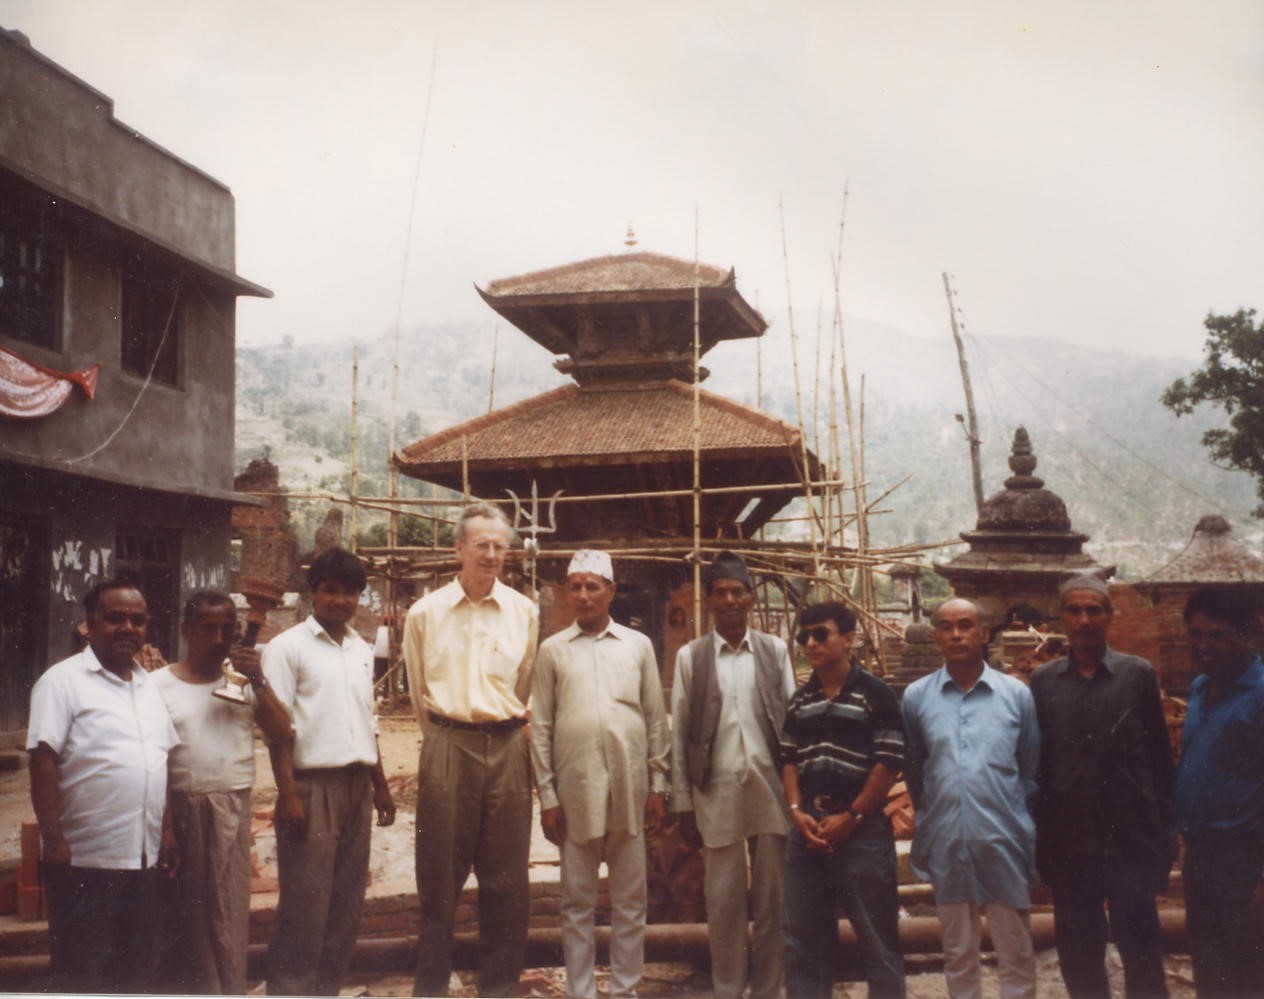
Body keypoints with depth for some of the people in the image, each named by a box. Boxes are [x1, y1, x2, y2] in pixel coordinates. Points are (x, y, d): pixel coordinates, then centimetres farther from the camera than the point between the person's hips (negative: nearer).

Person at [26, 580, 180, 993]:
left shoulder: (148, 686, 14)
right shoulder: (63, 680, -8)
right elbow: (43, 762, -14)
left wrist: (166, 831, 14)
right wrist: (54, 841, -19)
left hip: (143, 858, 7)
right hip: (86, 861, -7)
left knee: (138, 970, 14)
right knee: (82, 976, 2)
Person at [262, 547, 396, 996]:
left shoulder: (362, 651, 15)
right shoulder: (288, 647, -4)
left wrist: (380, 787, 18)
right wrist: (287, 792, -16)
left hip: (357, 786, 6)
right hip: (312, 785, -6)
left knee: (347, 900, 9)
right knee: (305, 903, -5)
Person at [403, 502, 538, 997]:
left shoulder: (524, 612, 5)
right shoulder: (425, 613, 1)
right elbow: (418, 691, 12)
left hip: (507, 747, 2)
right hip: (447, 747, -1)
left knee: (506, 877, 6)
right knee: (440, 876, 4)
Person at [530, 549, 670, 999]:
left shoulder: (638, 645, 6)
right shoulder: (552, 650, 4)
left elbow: (656, 720, 7)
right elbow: (541, 727, 3)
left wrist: (658, 785, 2)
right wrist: (547, 796, -1)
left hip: (630, 788, 1)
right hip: (575, 790, 0)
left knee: (630, 900, 7)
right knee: (577, 902, 7)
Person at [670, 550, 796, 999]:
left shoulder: (775, 650, 7)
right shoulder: (690, 655, 4)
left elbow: (792, 720, 7)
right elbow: (679, 731, 4)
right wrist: (682, 801, 0)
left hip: (772, 786, 1)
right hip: (717, 791, -1)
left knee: (772, 898, 7)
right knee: (724, 900, 4)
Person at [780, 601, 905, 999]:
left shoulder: (875, 694, -7)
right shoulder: (799, 700, 11)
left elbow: (890, 763, -10)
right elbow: (789, 760, 14)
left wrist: (850, 817, -11)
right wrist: (797, 812, -2)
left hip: (863, 830, -5)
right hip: (807, 830, 6)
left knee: (878, 939, 2)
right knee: (803, 938, 12)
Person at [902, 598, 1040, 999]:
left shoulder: (1017, 694, -1)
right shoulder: (916, 696, 1)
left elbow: (1032, 769, 6)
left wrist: (1011, 813, 8)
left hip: (1005, 843, -1)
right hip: (945, 844, 1)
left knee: (1016, 955, 8)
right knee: (958, 955, 14)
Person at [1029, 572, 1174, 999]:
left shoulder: (1138, 674, -1)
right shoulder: (1042, 681, 4)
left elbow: (1160, 757, 1)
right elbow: (1035, 761, 5)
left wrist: (1164, 834, -1)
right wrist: (1038, 836, 3)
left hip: (1130, 840, -2)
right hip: (1069, 843, 2)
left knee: (1141, 952, 6)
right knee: (1077, 955, 11)